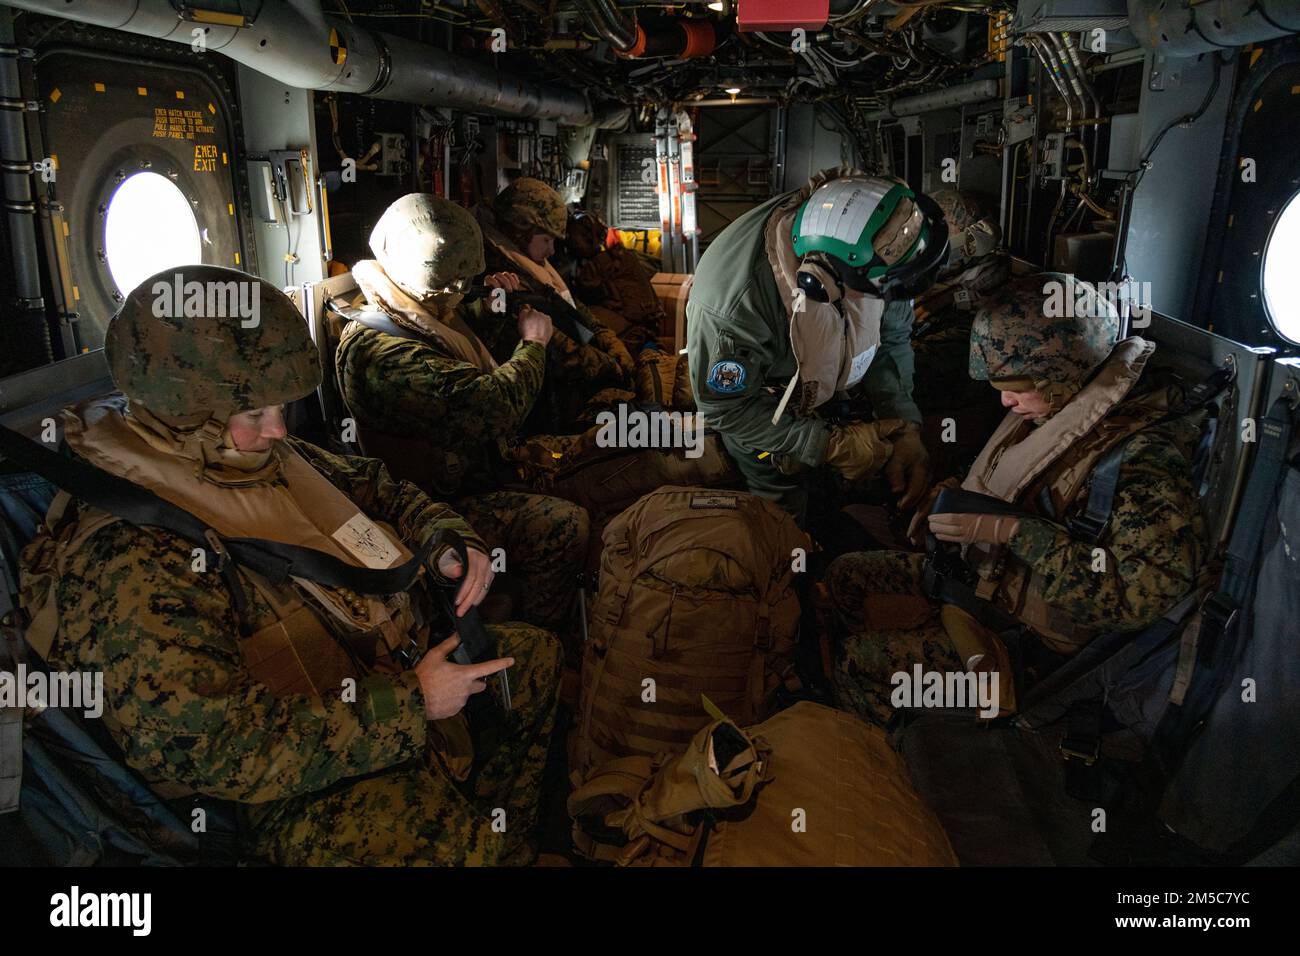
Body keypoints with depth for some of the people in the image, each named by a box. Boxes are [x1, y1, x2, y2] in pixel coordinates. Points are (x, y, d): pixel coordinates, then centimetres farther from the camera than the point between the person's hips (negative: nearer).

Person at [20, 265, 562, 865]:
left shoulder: (259, 455, 0)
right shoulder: (130, 562, -27)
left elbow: (373, 488, 15)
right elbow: (207, 748, -30)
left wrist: (449, 542, -6)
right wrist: (411, 704, -26)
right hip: (303, 787, -9)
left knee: (537, 656, 18)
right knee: (463, 849, -29)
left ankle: (512, 842, 33)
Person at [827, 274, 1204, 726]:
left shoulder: (1146, 452, -27)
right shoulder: (1062, 406, 0)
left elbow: (1145, 593, -35)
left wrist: (1012, 531, -34)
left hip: (1038, 632, -9)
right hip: (989, 571, 9)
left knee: (861, 659, -15)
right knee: (845, 576, 8)